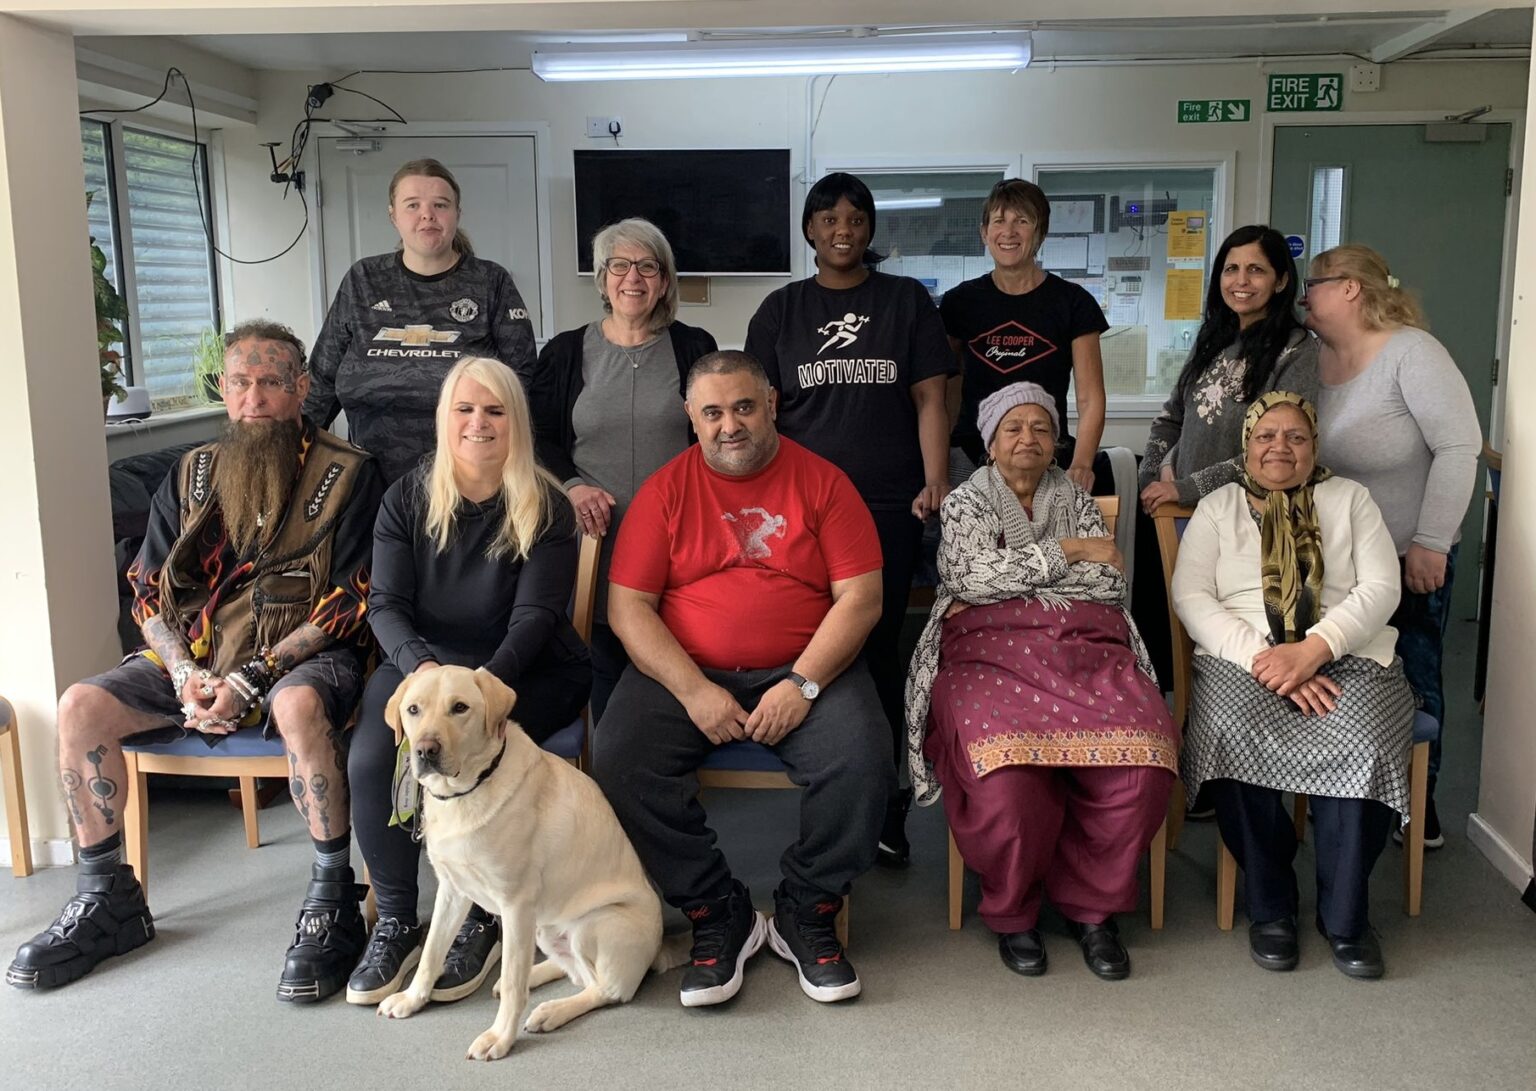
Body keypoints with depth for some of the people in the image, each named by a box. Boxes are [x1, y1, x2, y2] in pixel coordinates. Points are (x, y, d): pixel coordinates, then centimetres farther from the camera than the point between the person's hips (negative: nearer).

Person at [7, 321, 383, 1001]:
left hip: (305, 655, -5)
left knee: (299, 705, -38)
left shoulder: (346, 474, -2)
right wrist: (187, 675, -9)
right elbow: (148, 590, 10)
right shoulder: (192, 474, 13)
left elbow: (350, 599, -9)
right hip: (194, 657, 5)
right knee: (80, 707, -14)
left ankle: (332, 905, -24)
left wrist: (251, 679, -17)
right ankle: (106, 900, 2)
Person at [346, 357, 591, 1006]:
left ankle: (481, 923, -11)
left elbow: (535, 614, -9)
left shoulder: (545, 508, -1)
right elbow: (385, 603, 1)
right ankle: (396, 923, -8)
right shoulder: (407, 500, 8)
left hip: (523, 671, -2)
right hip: (420, 664, 3)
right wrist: (421, 664, -20)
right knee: (369, 762, -25)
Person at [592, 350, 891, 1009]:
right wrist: (693, 691, -14)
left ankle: (805, 913, -1)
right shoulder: (666, 490, 5)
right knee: (619, 759, -24)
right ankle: (719, 915, -6)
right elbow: (627, 606, -2)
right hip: (683, 675, 1)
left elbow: (861, 597, -3)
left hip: (804, 670, -1)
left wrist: (803, 684, -15)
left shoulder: (821, 482, 3)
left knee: (862, 759, -27)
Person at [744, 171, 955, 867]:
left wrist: (936, 480, -6)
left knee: (879, 651, -2)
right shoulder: (782, 311, 12)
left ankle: (886, 813, 6)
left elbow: (929, 397, 6)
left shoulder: (906, 301, 11)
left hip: (890, 507, -1)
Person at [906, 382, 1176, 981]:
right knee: (1005, 767, -35)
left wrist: (1007, 583, 2)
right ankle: (1013, 910, -8)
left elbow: (1111, 582, 9)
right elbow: (970, 575, -3)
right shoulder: (965, 502, 17)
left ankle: (1092, 905, -7)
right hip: (990, 652, -2)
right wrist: (1064, 552, 3)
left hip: (1086, 648, 3)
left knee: (1141, 753, -29)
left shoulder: (1076, 499, 24)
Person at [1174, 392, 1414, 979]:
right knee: (1229, 730, -34)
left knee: (1359, 736, -33)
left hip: (1346, 656, 1)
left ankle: (1345, 915, -14)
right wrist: (1262, 657, -15)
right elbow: (1191, 596, 1)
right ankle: (1269, 906, -14)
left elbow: (1380, 588, 3)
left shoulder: (1349, 498, 17)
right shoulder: (1218, 507, 15)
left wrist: (1314, 649, -14)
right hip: (1243, 660, 0)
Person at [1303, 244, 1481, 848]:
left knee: (1412, 684, 9)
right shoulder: (1315, 361, 1)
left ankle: (1418, 805, 26)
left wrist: (1430, 543, -20)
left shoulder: (1412, 352, -16)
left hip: (1411, 557, -5)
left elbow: (1459, 446, -19)